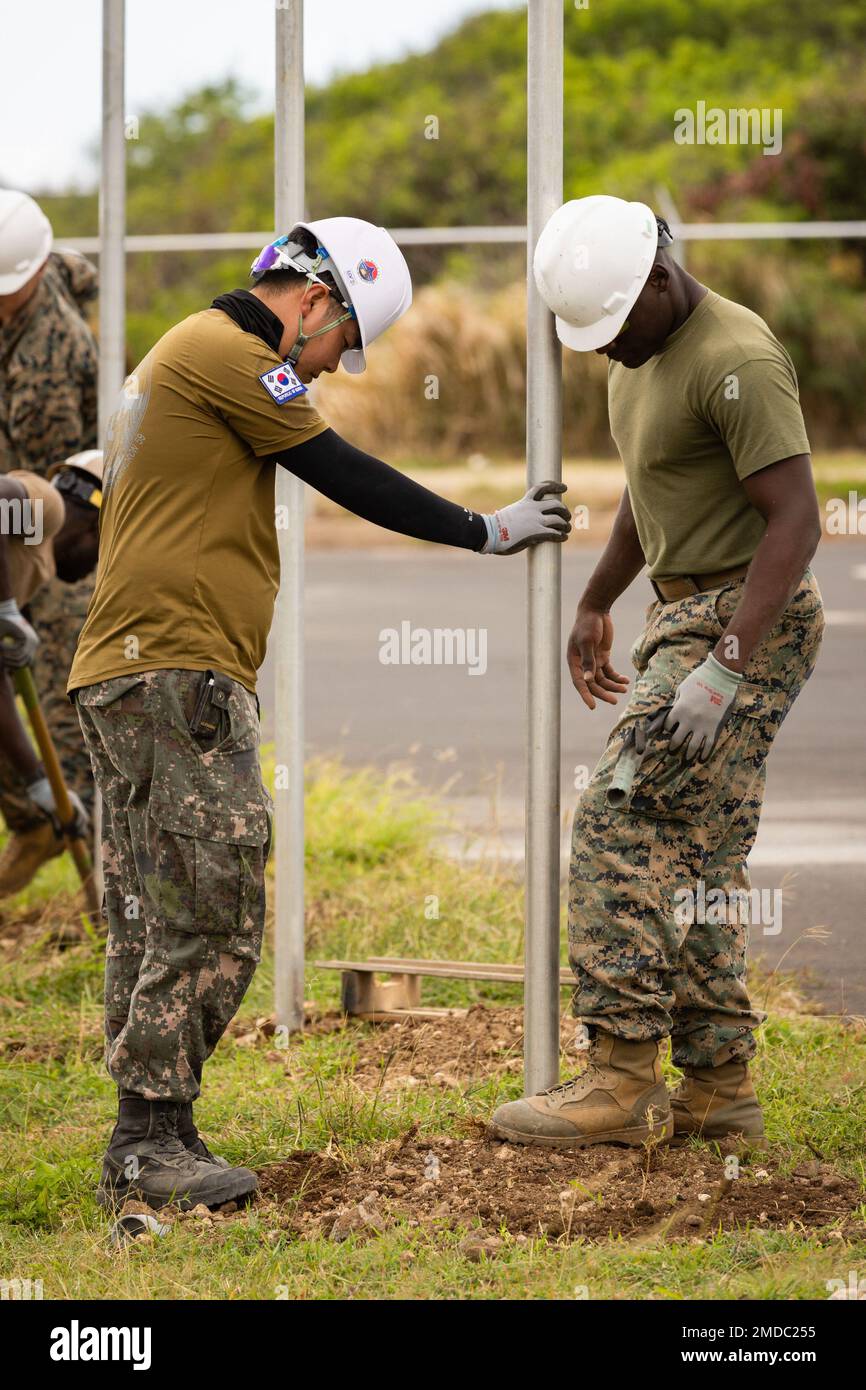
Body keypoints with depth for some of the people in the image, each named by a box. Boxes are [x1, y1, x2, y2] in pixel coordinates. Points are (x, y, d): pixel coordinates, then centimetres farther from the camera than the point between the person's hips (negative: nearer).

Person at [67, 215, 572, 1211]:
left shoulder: (175, 360, 25)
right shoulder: (225, 351, -8)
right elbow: (348, 477, -7)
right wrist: (486, 532, 2)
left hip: (122, 679, 11)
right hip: (177, 676, -11)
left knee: (149, 924, 9)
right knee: (212, 917, -10)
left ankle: (140, 1148, 10)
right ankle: (153, 1140, -9)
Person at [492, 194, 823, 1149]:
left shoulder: (735, 361, -20)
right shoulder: (641, 352, 10)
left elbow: (795, 522, -24)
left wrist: (724, 669, -29)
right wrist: (594, 604, 30)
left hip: (748, 621, -10)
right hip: (688, 615, 10)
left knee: (618, 824, -14)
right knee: (697, 855, 8)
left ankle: (621, 1078, -14)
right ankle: (717, 1087, 10)